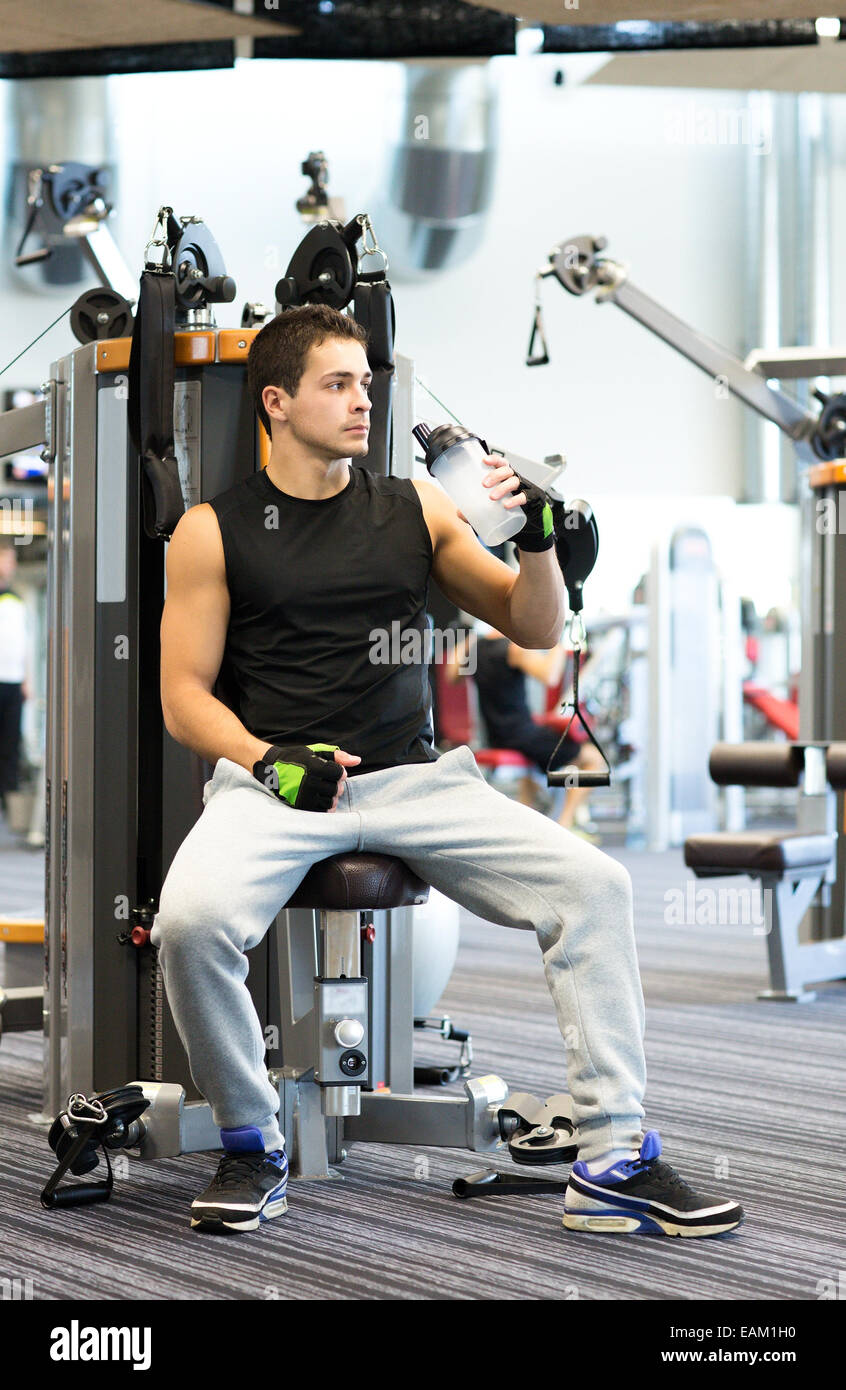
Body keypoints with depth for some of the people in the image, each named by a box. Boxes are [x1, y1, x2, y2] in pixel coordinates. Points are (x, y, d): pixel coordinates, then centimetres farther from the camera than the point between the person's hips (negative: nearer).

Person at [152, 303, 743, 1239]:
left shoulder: (414, 509, 13)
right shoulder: (214, 530, 5)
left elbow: (535, 631, 14)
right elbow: (184, 698, 2)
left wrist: (537, 538, -6)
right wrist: (269, 762, -16)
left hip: (413, 778, 3)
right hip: (272, 782, -2)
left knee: (593, 884, -18)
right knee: (191, 918, -33)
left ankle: (615, 1165, -13)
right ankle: (251, 1150, -7)